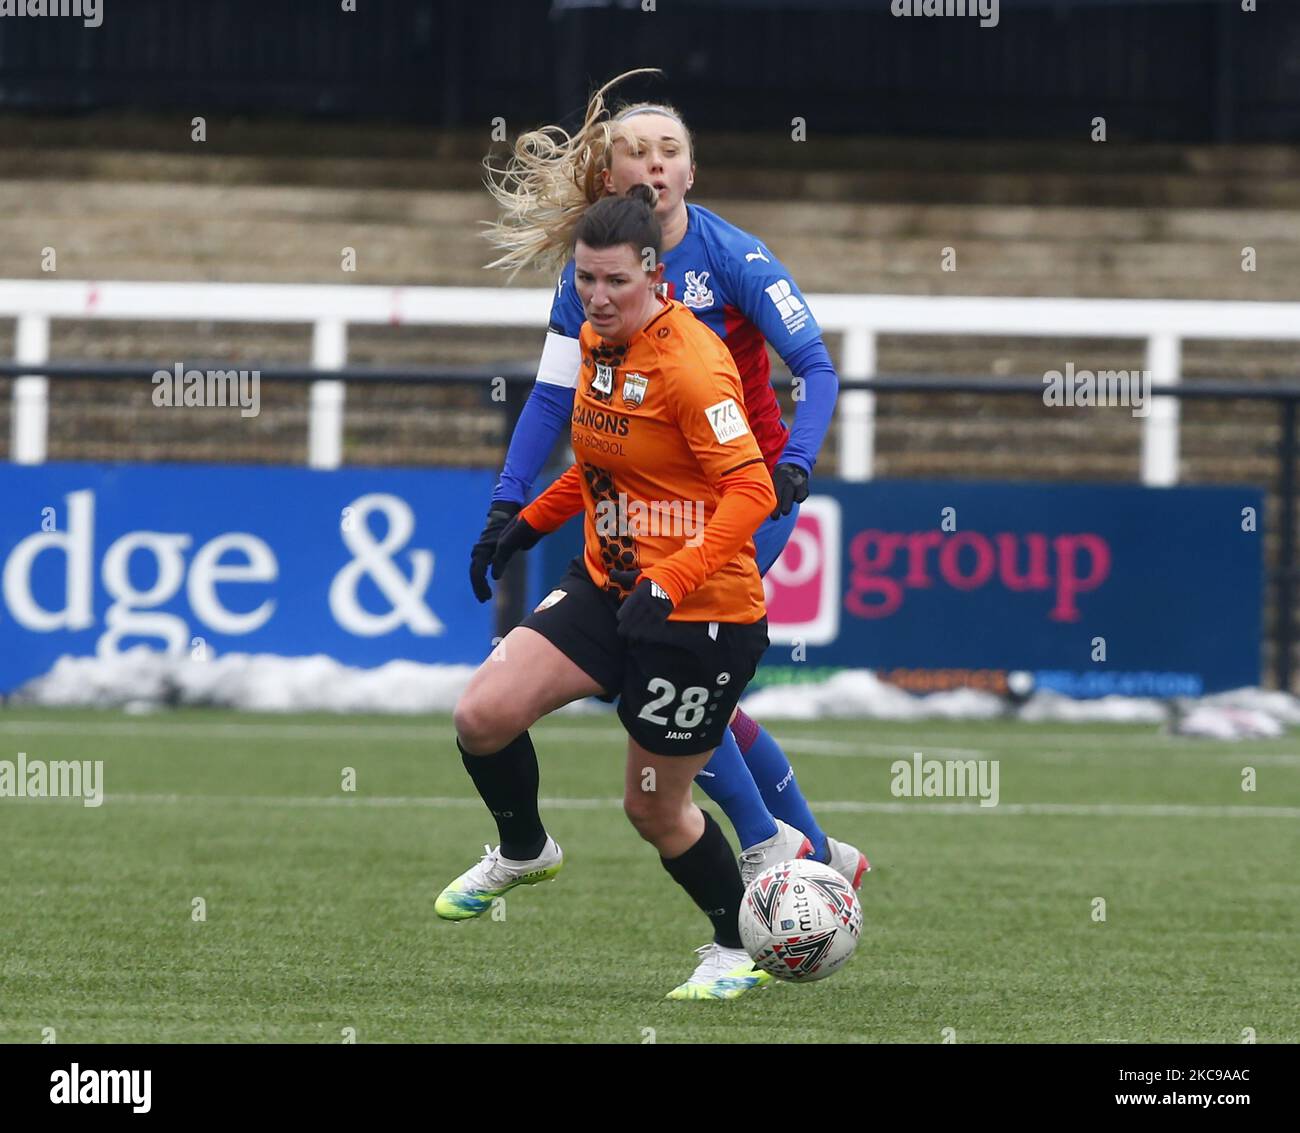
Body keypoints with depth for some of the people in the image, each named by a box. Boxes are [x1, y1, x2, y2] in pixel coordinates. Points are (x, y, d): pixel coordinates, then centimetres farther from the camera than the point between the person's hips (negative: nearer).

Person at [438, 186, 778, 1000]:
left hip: (703, 616, -7)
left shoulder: (689, 364, -21)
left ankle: (740, 950, 27)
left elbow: (751, 490, -27)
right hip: (608, 587, 7)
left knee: (655, 807, 4)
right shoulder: (596, 343, 5)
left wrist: (670, 587, -35)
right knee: (483, 714, -9)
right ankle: (524, 852, 21)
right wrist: (532, 522, 17)